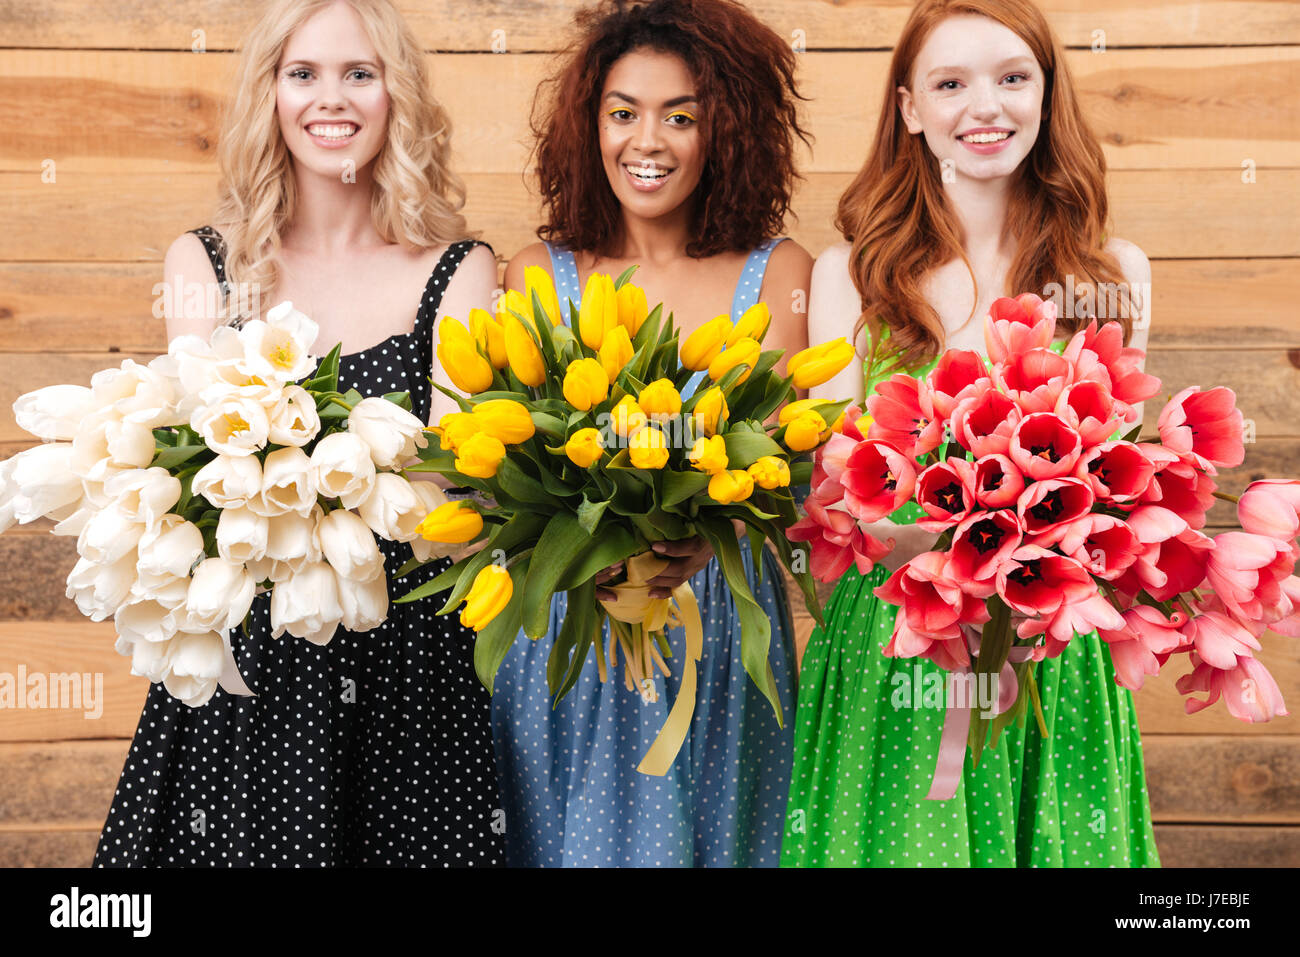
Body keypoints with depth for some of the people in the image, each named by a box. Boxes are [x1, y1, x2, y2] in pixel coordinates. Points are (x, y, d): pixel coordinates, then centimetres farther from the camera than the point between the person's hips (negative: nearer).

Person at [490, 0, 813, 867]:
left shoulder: (778, 275, 0)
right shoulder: (539, 276, 4)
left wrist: (706, 535, -32)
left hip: (720, 625, 0)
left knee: (705, 837, 7)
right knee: (567, 835, 7)